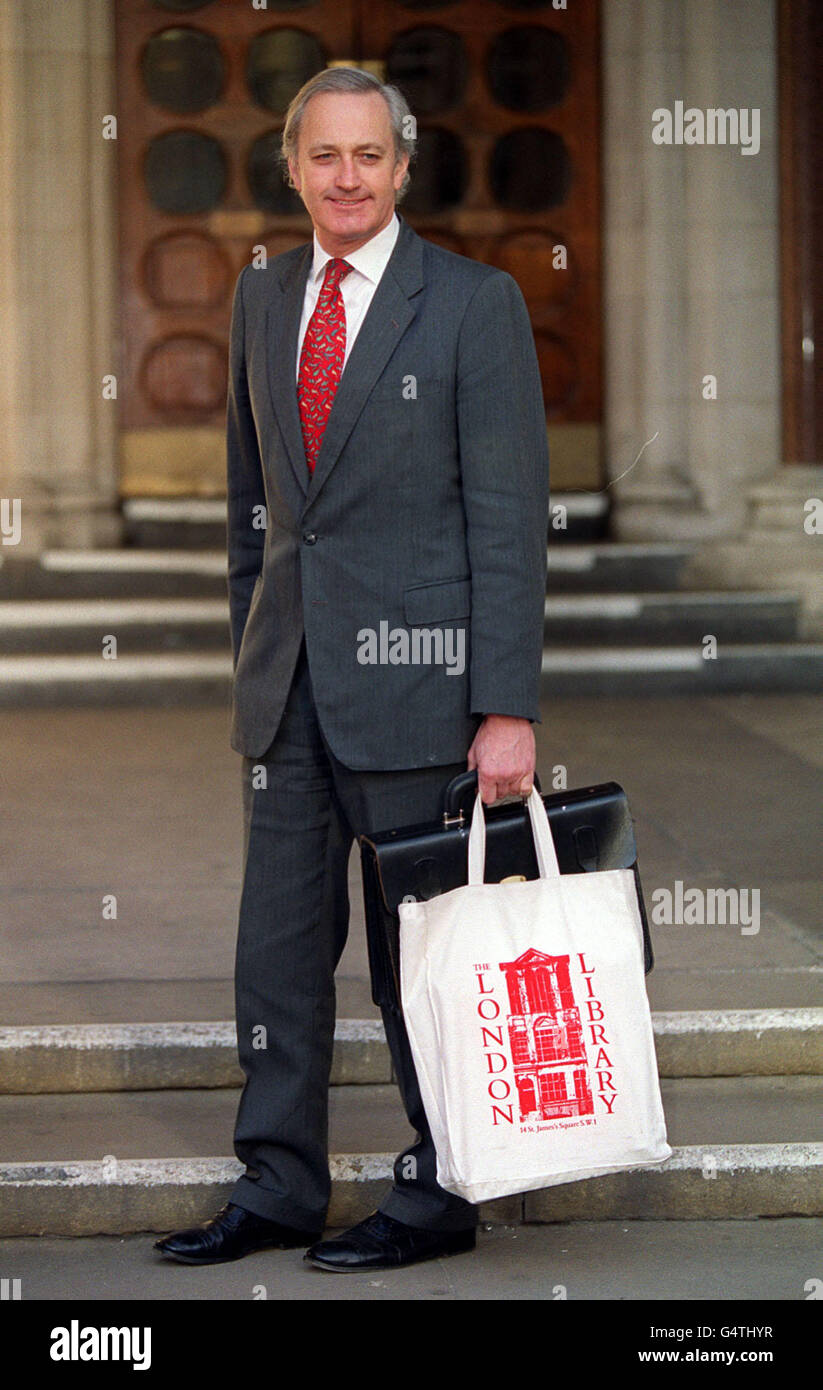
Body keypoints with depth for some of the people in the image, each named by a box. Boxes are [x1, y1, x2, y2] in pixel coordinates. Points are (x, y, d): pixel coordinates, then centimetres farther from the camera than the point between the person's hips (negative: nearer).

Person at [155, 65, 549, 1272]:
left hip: (413, 674, -5)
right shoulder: (262, 299, 12)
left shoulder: (474, 304, -5)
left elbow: (510, 516, -9)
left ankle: (438, 1197, 14)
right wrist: (250, 661, 16)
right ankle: (277, 1189, 19)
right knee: (279, 936, 8)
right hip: (288, 674, 5)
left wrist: (507, 710, -15)